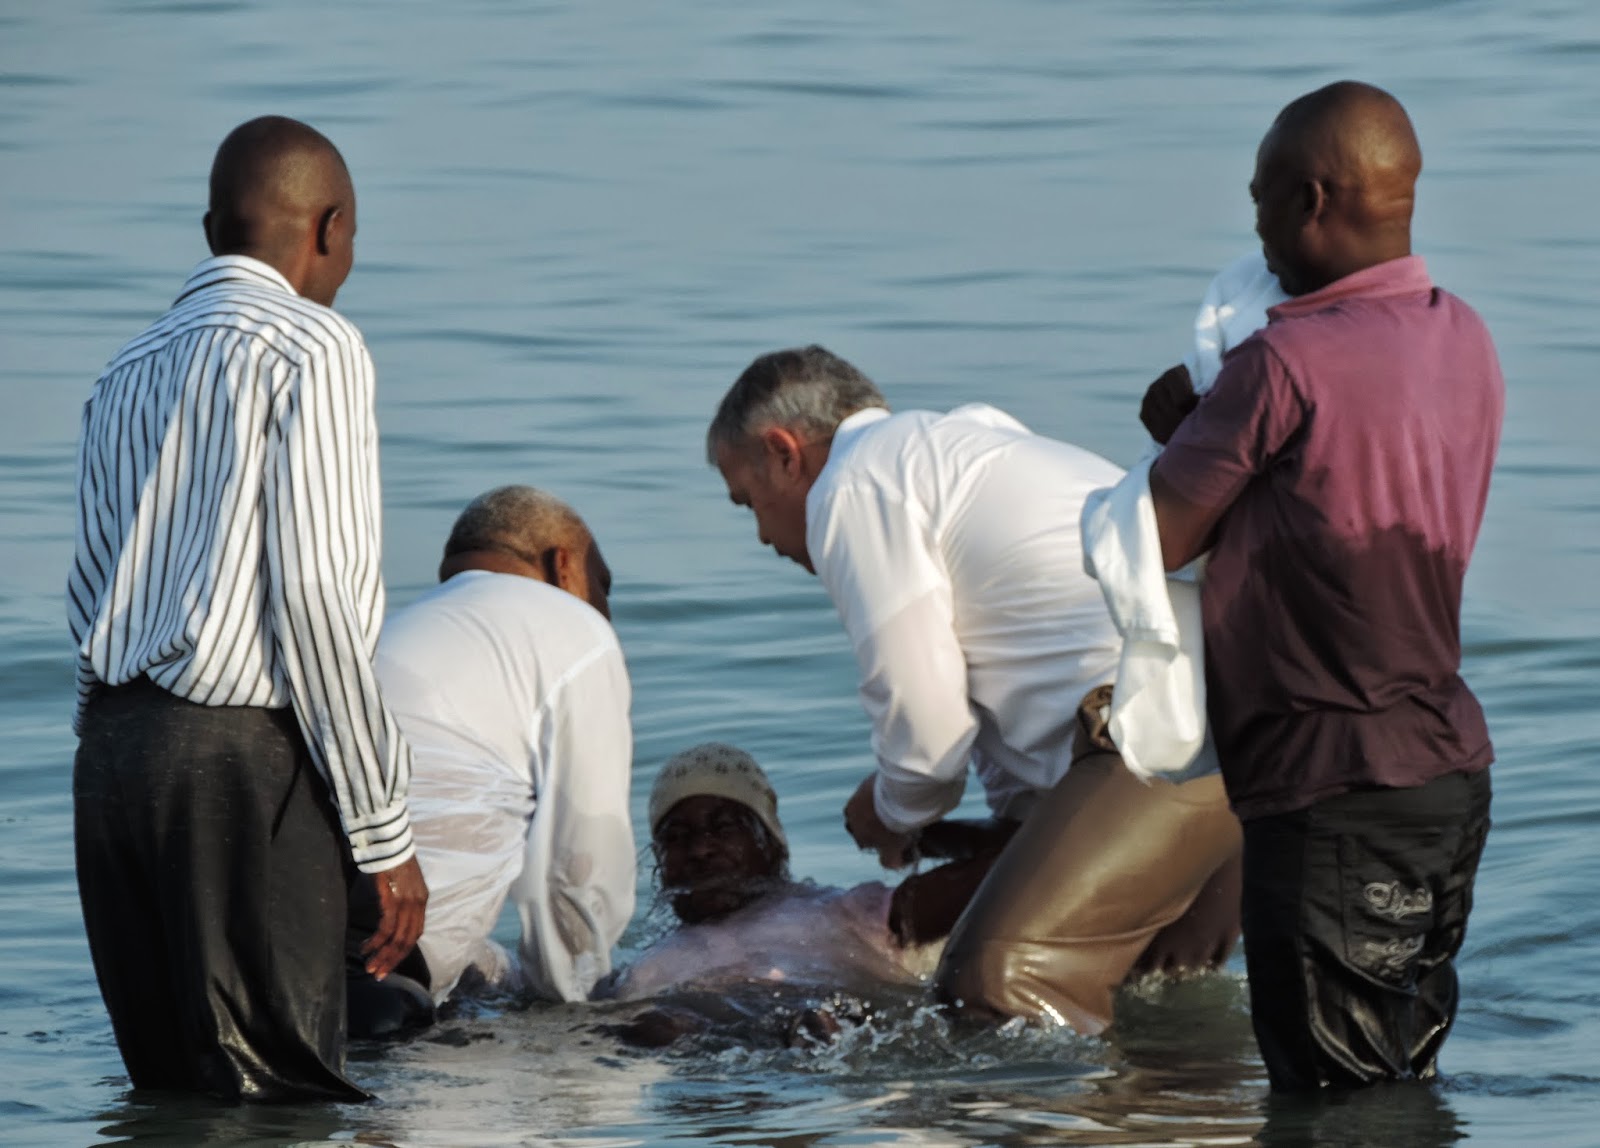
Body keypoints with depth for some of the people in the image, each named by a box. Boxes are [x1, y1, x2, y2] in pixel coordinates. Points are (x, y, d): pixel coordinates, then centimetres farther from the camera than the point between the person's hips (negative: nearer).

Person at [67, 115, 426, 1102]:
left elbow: (92, 598, 17)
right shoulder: (312, 346, -4)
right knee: (280, 1105, -8)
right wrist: (384, 831, -10)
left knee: (166, 1096, 9)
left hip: (110, 756, 8)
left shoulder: (130, 371, 20)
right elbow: (313, 592, -12)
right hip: (241, 759, -8)